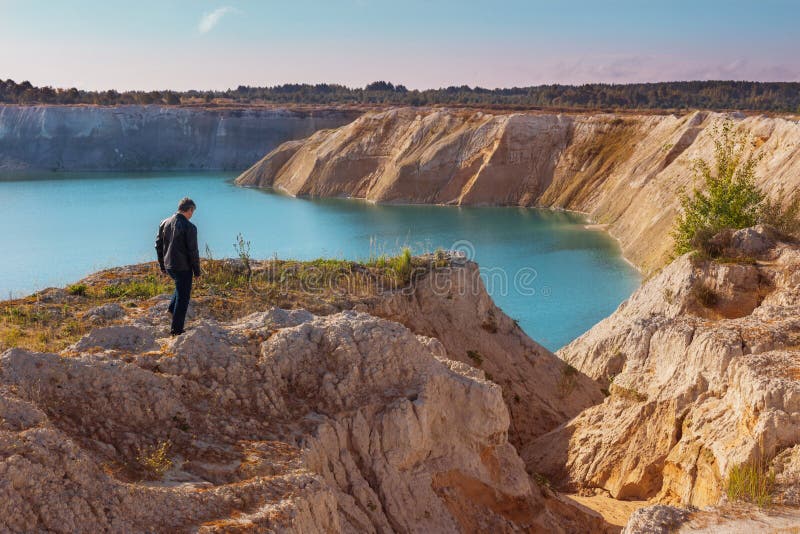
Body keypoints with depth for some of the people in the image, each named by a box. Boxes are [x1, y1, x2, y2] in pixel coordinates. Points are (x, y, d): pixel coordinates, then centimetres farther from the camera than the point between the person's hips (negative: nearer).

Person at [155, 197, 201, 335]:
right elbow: (193, 251, -16)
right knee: (183, 297, 5)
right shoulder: (189, 227, -17)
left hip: (168, 266, 7)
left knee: (181, 286, 34)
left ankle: (172, 308, 23)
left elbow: (158, 245, 10)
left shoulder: (164, 223, 3)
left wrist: (162, 265, 19)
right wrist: (197, 270, -4)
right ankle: (176, 330, 10)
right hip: (183, 267, -7)